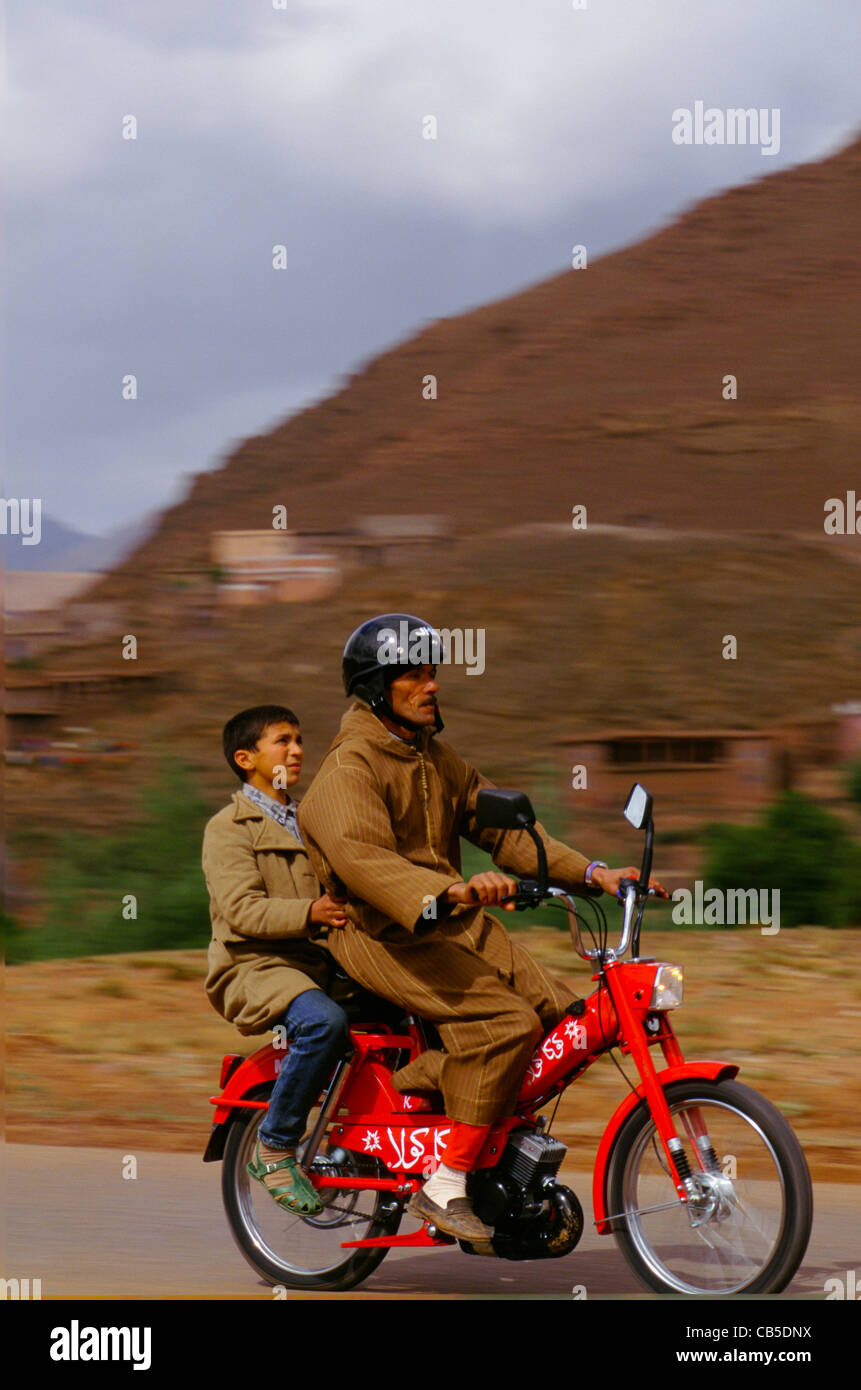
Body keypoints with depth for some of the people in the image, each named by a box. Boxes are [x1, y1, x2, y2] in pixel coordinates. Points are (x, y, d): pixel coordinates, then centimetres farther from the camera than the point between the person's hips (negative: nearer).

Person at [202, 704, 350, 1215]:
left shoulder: (308, 823, 26)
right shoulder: (230, 828, 0)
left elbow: (338, 893, 20)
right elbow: (243, 910, -15)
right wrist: (308, 913, -31)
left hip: (319, 962, 7)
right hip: (255, 967, -7)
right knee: (325, 1021, -36)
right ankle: (275, 1148, -21)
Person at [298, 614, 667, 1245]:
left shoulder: (437, 758, 18)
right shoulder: (349, 767, -12)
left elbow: (501, 826, 17)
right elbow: (360, 856, -28)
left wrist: (593, 873, 4)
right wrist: (448, 892, -45)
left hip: (456, 922, 9)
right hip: (385, 934, -9)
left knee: (563, 1012, -9)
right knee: (508, 1022, -26)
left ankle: (421, 1080, 3)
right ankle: (444, 1187, -19)